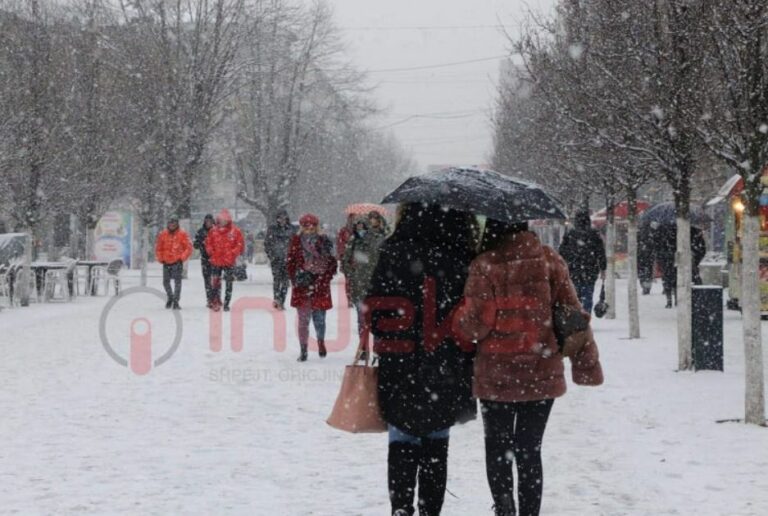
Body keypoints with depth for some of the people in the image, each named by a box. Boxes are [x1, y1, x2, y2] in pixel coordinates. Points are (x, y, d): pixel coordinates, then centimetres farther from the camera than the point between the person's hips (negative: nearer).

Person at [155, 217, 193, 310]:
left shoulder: (182, 234, -5)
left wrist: (182, 258, -11)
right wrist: (160, 258, 3)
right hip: (166, 262, 4)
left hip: (177, 262, -4)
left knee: (177, 281, -11)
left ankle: (176, 302, -9)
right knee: (166, 282, 12)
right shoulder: (163, 234, 2)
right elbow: (158, 248, 11)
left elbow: (188, 247, -4)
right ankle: (170, 298, 34)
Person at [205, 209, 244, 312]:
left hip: (229, 262, -1)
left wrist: (232, 253, -11)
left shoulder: (235, 231, -3)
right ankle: (216, 302, 8)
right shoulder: (213, 231, 4)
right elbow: (208, 243, 14)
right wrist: (211, 252, 0)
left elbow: (240, 245, -1)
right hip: (216, 261, 1)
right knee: (215, 283, 0)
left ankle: (226, 304, 13)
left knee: (229, 283, 4)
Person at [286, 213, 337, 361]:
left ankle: (321, 341, 20)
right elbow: (290, 262, 5)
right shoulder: (296, 241, 5)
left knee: (319, 318, 1)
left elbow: (332, 264, 5)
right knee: (303, 318, 0)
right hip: (301, 284, 0)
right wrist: (295, 278, -6)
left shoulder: (324, 241, 5)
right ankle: (303, 350, 8)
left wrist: (324, 278, -5)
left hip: (320, 285, 0)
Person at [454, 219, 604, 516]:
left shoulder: (484, 265, -10)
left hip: (495, 376, -2)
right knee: (529, 450, 11)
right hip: (542, 375, 2)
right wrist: (587, 364, 3)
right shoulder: (548, 260, -2)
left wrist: (457, 325, 8)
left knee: (497, 447, 13)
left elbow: (478, 320, -13)